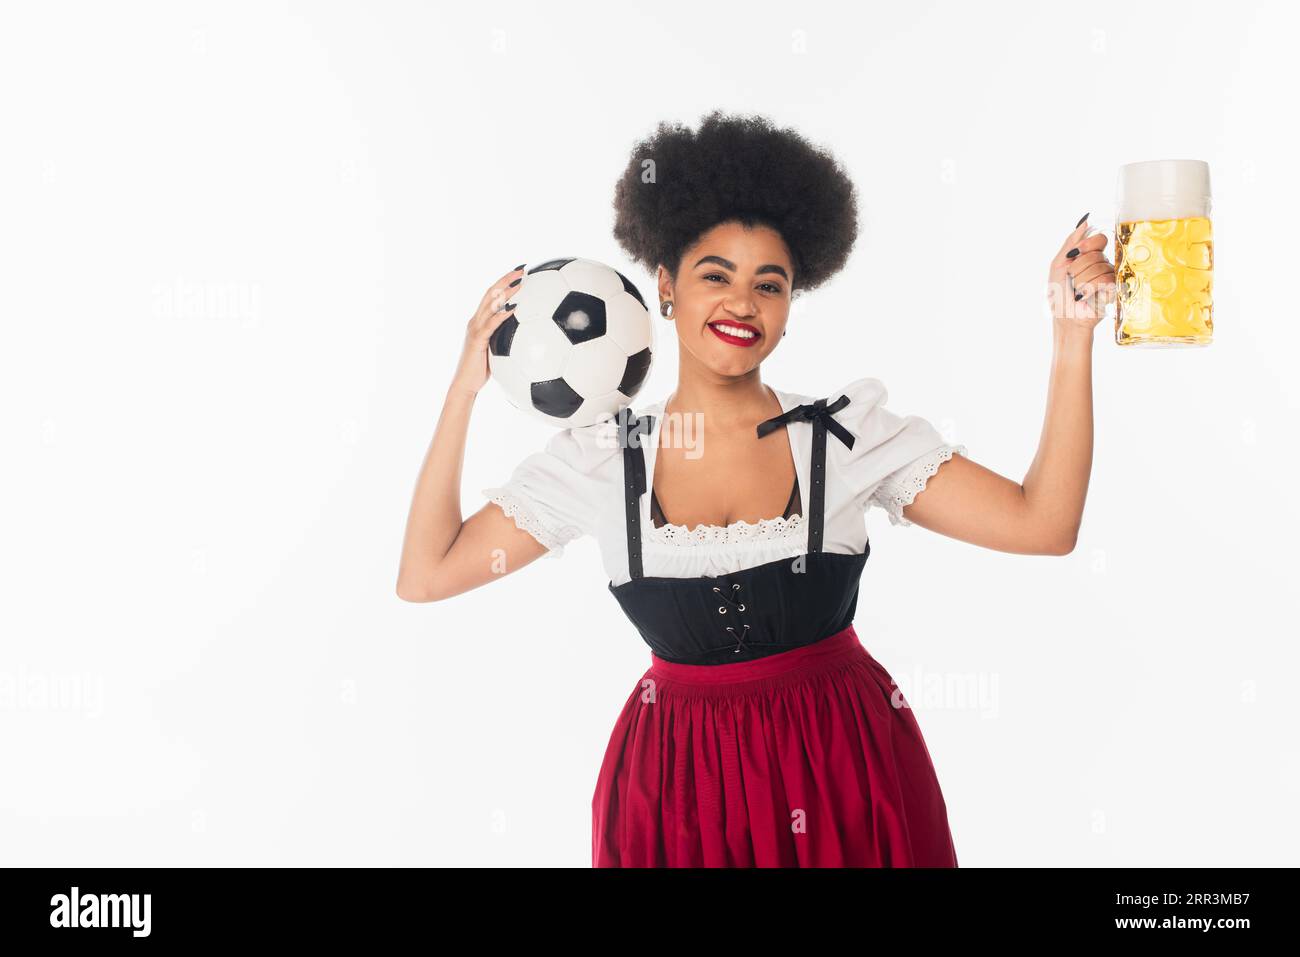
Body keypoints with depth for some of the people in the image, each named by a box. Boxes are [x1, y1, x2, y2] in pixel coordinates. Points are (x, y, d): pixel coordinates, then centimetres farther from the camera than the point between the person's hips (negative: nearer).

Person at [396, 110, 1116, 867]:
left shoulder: (852, 432, -6)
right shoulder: (598, 459, -3)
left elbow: (1043, 527, -10)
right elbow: (426, 575, -5)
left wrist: (1072, 337, -16)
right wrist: (467, 386, -7)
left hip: (849, 775, 0)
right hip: (678, 789, 0)